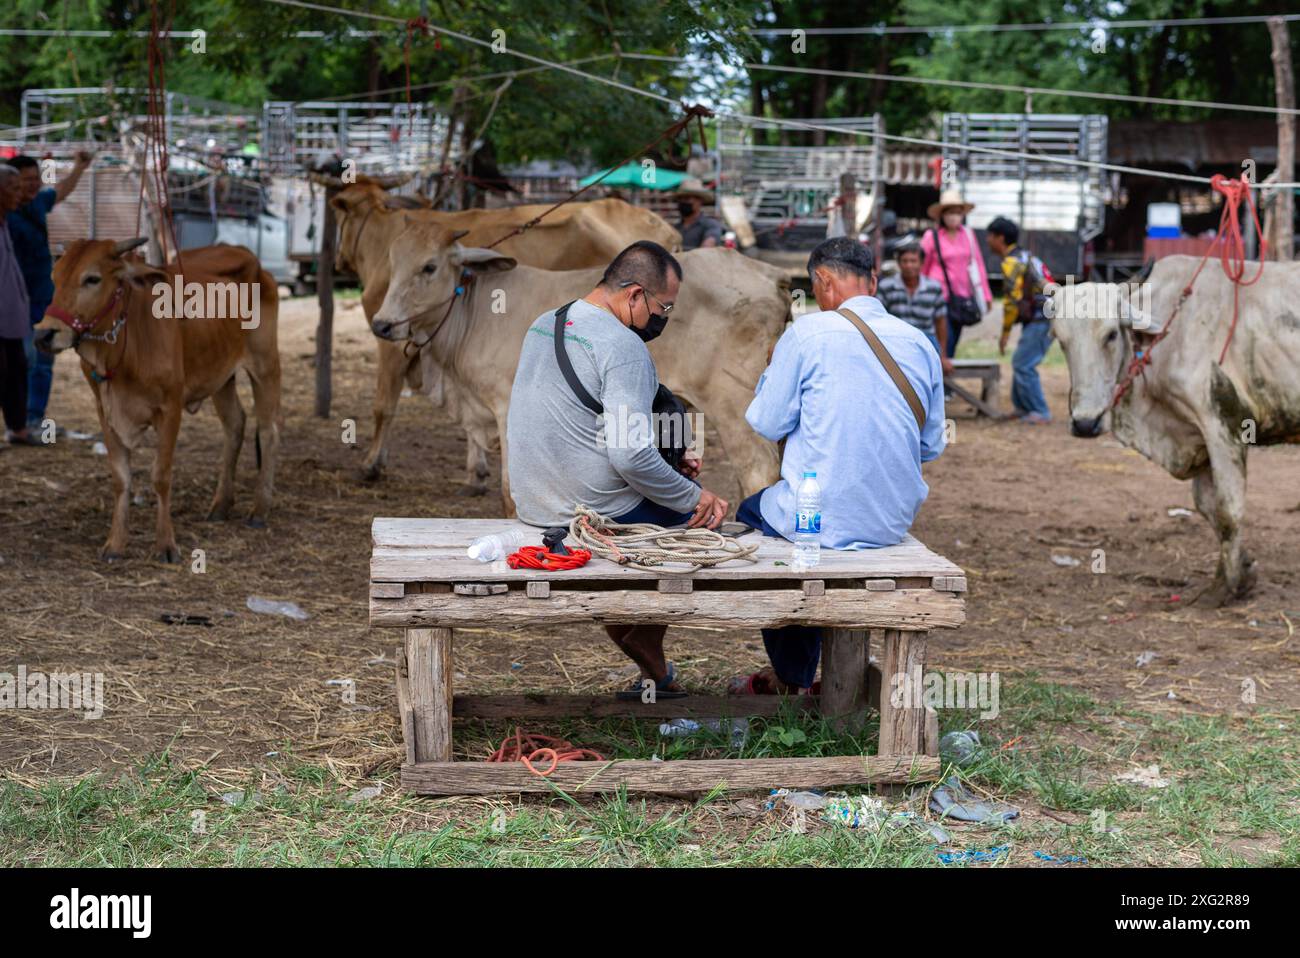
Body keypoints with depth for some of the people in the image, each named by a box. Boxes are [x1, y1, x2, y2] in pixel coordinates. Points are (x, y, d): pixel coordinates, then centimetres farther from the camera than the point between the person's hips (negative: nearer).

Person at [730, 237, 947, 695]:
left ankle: (790, 679, 35)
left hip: (823, 518, -5)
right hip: (895, 519, 5)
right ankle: (794, 675, 38)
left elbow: (767, 423, -4)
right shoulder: (920, 343, 4)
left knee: (750, 512, 28)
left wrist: (772, 370, 14)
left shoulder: (807, 333, -11)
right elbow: (931, 446, 11)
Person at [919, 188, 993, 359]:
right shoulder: (932, 236, -4)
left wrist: (985, 294, 12)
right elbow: (922, 266, 3)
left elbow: (977, 263, 12)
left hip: (963, 297, 5)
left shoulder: (968, 234, 8)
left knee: (952, 346, 10)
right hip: (941, 297, -4)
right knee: (945, 344, -13)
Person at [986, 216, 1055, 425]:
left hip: (1039, 319, -10)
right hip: (1044, 317, 10)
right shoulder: (1025, 256, 20)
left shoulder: (1012, 262, -11)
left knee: (1023, 365, -8)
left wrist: (1005, 332, -7)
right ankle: (1022, 408, 24)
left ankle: (1040, 413, -5)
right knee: (1021, 363, 17)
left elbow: (1012, 300, -15)